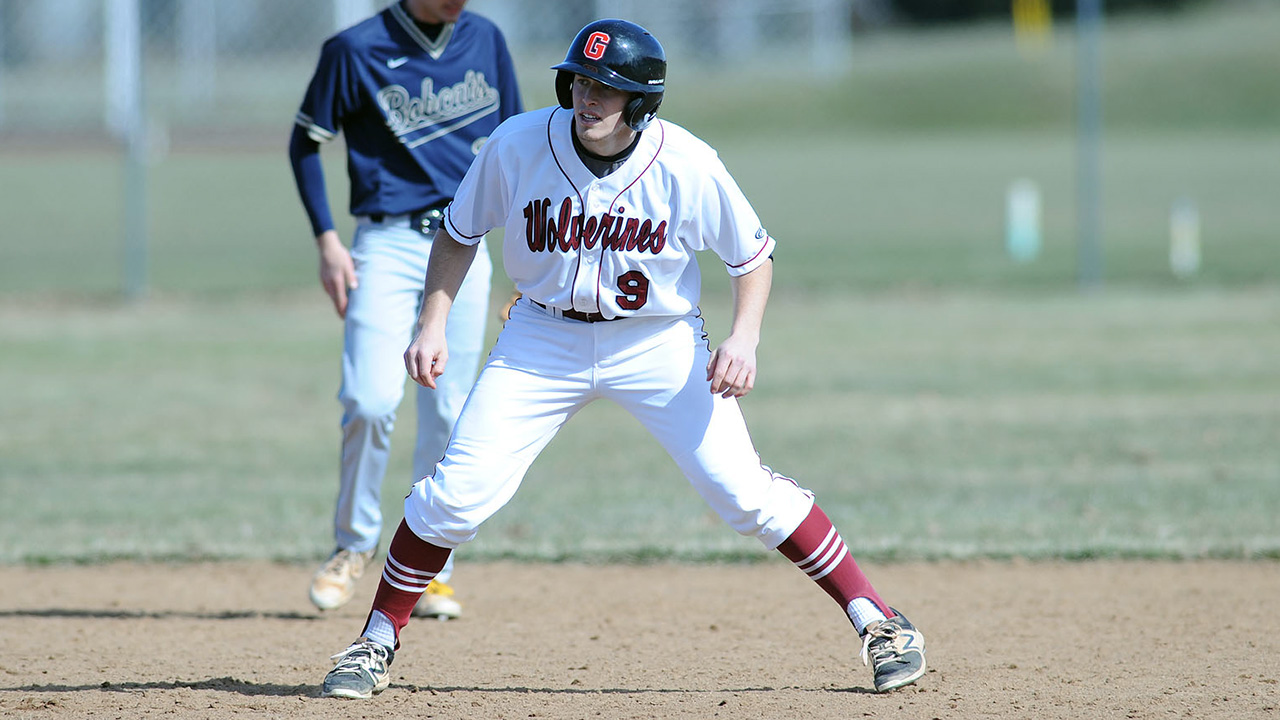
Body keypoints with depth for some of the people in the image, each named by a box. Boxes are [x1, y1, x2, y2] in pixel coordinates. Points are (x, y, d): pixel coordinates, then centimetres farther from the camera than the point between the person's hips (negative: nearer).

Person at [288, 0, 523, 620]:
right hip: (387, 246, -3)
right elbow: (305, 142, 2)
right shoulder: (356, 50, -6)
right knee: (371, 401, -16)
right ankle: (353, 544, 6)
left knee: (448, 416, 1)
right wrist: (326, 242, -7)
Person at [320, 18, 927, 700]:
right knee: (460, 490, -10)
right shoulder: (518, 145, -16)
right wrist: (433, 325, -8)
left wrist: (743, 339, -20)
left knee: (743, 490, -11)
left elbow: (752, 254, -4)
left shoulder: (688, 167, -20)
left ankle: (876, 621, 1)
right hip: (543, 338, 1)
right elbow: (460, 232, 2)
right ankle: (377, 639, 8)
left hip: (659, 343, -1)